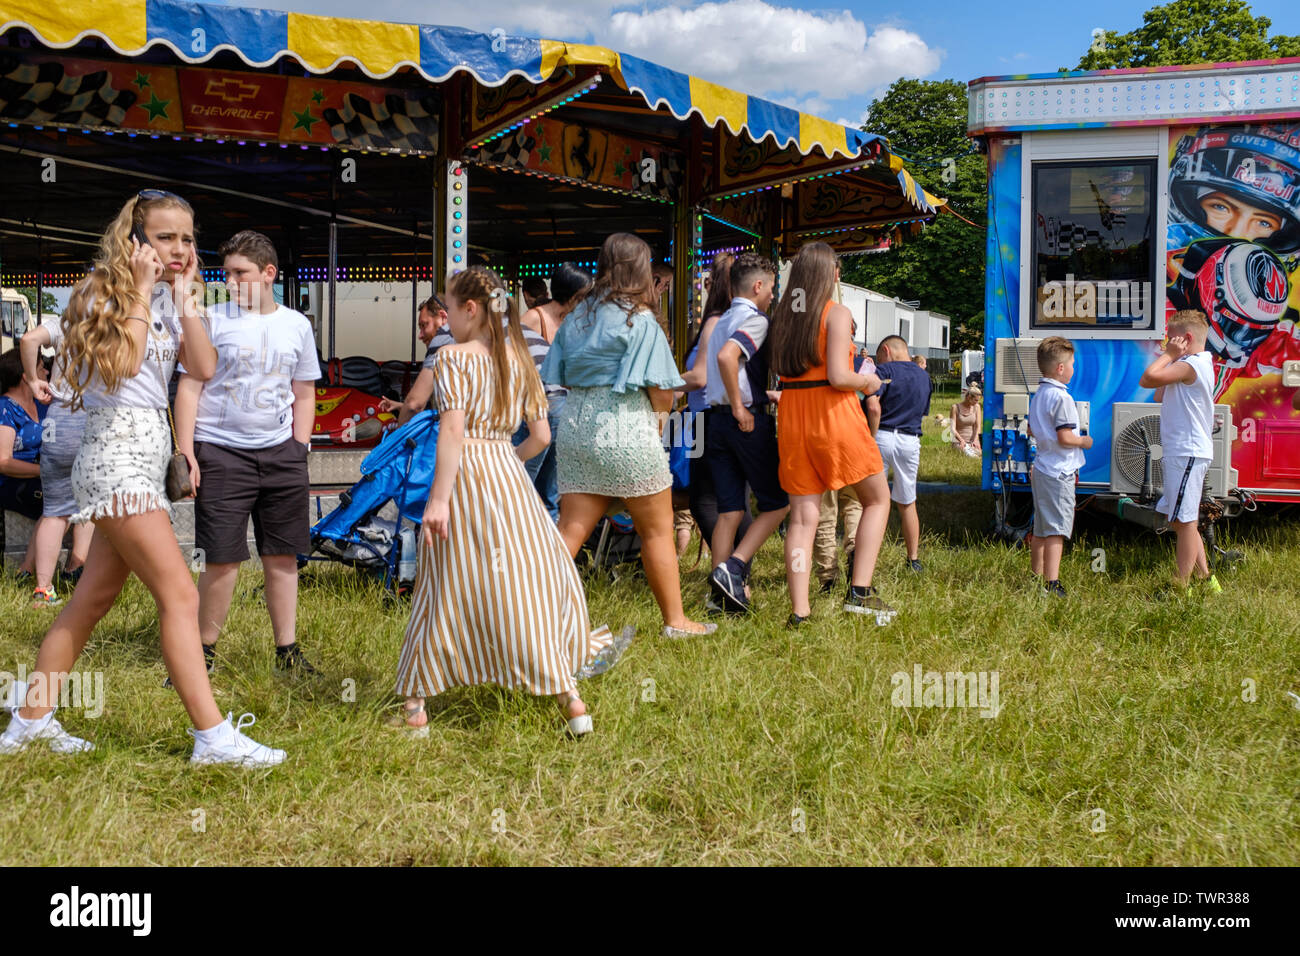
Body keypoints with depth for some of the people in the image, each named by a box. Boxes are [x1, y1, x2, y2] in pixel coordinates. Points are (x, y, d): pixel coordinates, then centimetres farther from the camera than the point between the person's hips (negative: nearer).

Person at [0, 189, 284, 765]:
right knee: (180, 595, -13)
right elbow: (122, 362, -22)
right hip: (116, 452, -9)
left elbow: (205, 368, 1)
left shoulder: (168, 305, 16)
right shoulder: (106, 293, -5)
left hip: (147, 453, 9)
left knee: (93, 600, 11)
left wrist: (183, 293, 0)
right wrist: (141, 290, -13)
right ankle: (212, 736, -13)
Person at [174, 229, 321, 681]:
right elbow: (189, 387, -1)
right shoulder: (213, 320, 0)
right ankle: (204, 650, 12)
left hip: (280, 451, 3)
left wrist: (298, 453, 9)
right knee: (224, 558, -4)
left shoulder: (296, 325, 9)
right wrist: (185, 452, -8)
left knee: (283, 554, 7)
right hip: (220, 451, -3)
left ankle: (287, 650, 17)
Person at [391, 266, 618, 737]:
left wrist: (437, 499, -20)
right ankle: (569, 696, 9)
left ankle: (415, 706, 10)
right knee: (530, 580, 10)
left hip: (465, 474, -4)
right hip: (509, 477, 4)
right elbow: (541, 436, 9)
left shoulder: (452, 358, -8)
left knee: (446, 590, 3)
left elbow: (453, 431, -18)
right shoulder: (519, 359, 9)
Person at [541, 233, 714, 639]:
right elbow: (661, 393, -10)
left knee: (571, 529, 6)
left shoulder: (578, 313, 10)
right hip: (626, 434, -6)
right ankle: (675, 620, 16)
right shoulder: (640, 320, -8)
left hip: (575, 429, 6)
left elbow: (560, 376, 12)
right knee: (658, 530, 7)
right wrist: (658, 414, 10)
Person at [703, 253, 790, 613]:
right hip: (749, 421, -8)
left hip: (716, 419, 8)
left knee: (729, 509, 7)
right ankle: (732, 568, -12)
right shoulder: (755, 320, -9)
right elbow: (726, 357, -27)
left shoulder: (722, 322, 18)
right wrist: (740, 408, -20)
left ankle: (724, 594, 4)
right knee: (777, 503, 3)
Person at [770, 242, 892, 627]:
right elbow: (838, 376, -17)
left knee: (802, 516, 4)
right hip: (833, 412, -5)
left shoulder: (782, 316, 8)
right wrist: (867, 381, 1)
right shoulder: (836, 314, -8)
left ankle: (799, 612, -1)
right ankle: (859, 591, 4)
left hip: (792, 417, 5)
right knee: (877, 499, 12)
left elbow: (780, 369, 7)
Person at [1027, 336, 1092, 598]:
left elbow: (1032, 431, 23)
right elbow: (1065, 438, -21)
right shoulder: (1061, 398, -17)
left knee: (1041, 529, 17)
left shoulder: (1038, 395, 12)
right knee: (1056, 529, -10)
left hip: (1041, 469, 10)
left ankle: (1036, 577, 25)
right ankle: (1052, 584, -14)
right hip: (1059, 472, -10)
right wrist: (1084, 441, -5)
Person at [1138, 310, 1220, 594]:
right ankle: (1205, 578, 23)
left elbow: (1148, 378, -25)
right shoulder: (1196, 365, 18)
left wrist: (1168, 354, -11)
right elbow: (1160, 396, 18)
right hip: (1181, 453, 11)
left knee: (1185, 522, -7)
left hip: (1188, 453, -11)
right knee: (1181, 521, 17)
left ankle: (1180, 588, -5)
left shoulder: (1191, 365, -15)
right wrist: (1171, 357, 13)